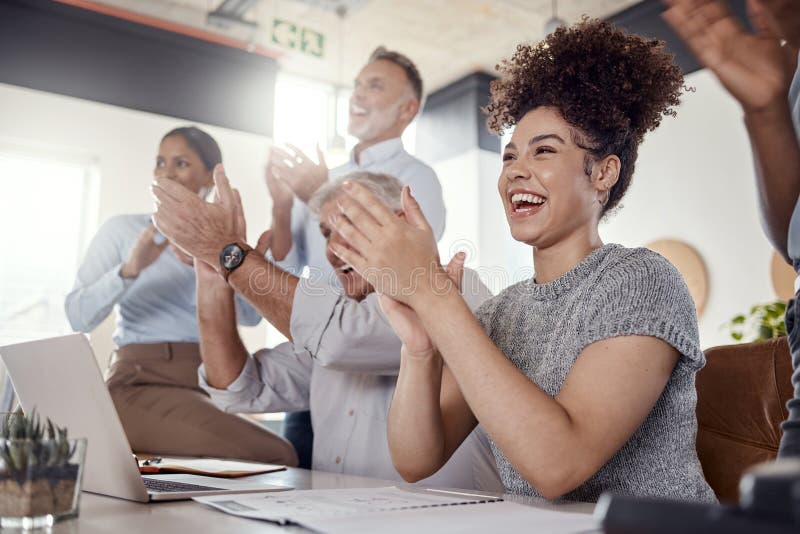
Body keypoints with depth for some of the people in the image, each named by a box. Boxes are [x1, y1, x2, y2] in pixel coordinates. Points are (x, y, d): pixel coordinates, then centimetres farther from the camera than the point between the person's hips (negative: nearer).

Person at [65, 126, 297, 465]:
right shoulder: (123, 229, 8)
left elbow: (250, 315, 0)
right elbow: (78, 317, -5)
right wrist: (130, 269, -20)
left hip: (209, 387, 5)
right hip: (142, 385, -5)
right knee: (274, 456, -27)